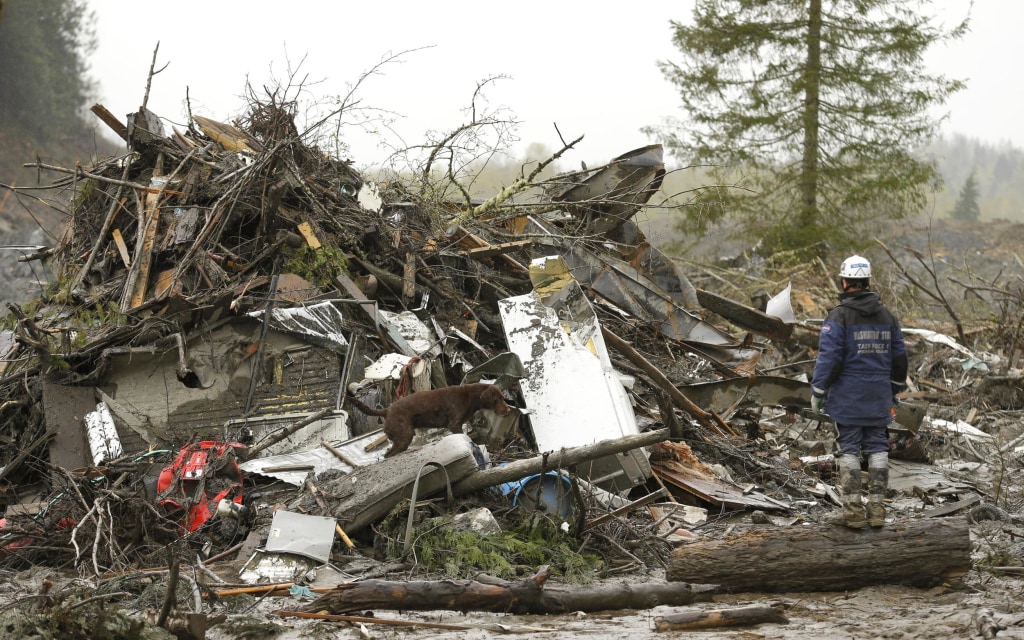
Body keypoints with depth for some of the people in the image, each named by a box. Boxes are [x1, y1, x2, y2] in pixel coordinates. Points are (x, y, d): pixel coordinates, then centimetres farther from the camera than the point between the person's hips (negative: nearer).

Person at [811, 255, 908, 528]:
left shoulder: (839, 316, -11)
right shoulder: (887, 316, 7)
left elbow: (828, 357, -14)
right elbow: (899, 357, 12)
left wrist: (817, 392, -7)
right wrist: (894, 391, 23)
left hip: (847, 396, -4)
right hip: (879, 398, 4)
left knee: (849, 449, 1)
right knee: (877, 448, 9)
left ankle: (853, 509, 0)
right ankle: (877, 507, 9)